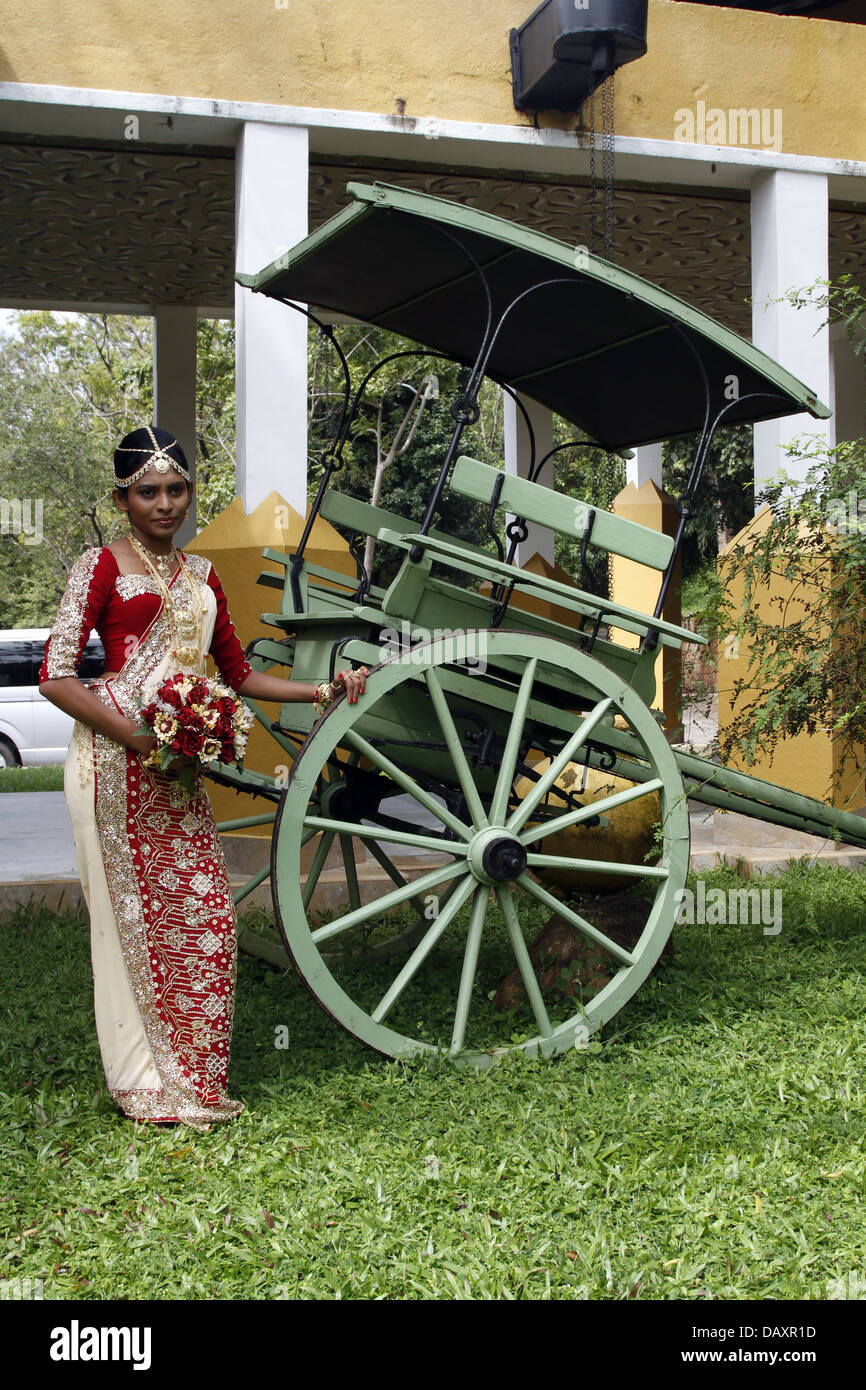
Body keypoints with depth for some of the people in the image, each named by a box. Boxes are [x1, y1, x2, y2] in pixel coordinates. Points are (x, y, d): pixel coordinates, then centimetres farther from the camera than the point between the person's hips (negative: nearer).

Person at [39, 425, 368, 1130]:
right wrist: (140, 738, -17)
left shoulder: (201, 575, 17)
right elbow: (55, 679, -8)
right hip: (116, 761, -6)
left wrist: (322, 690, 13)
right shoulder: (101, 567, -2)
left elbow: (238, 672, 21)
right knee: (135, 916, -1)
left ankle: (193, 1081, 16)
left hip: (178, 771, 6)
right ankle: (149, 1084, 11)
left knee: (207, 916, 3)